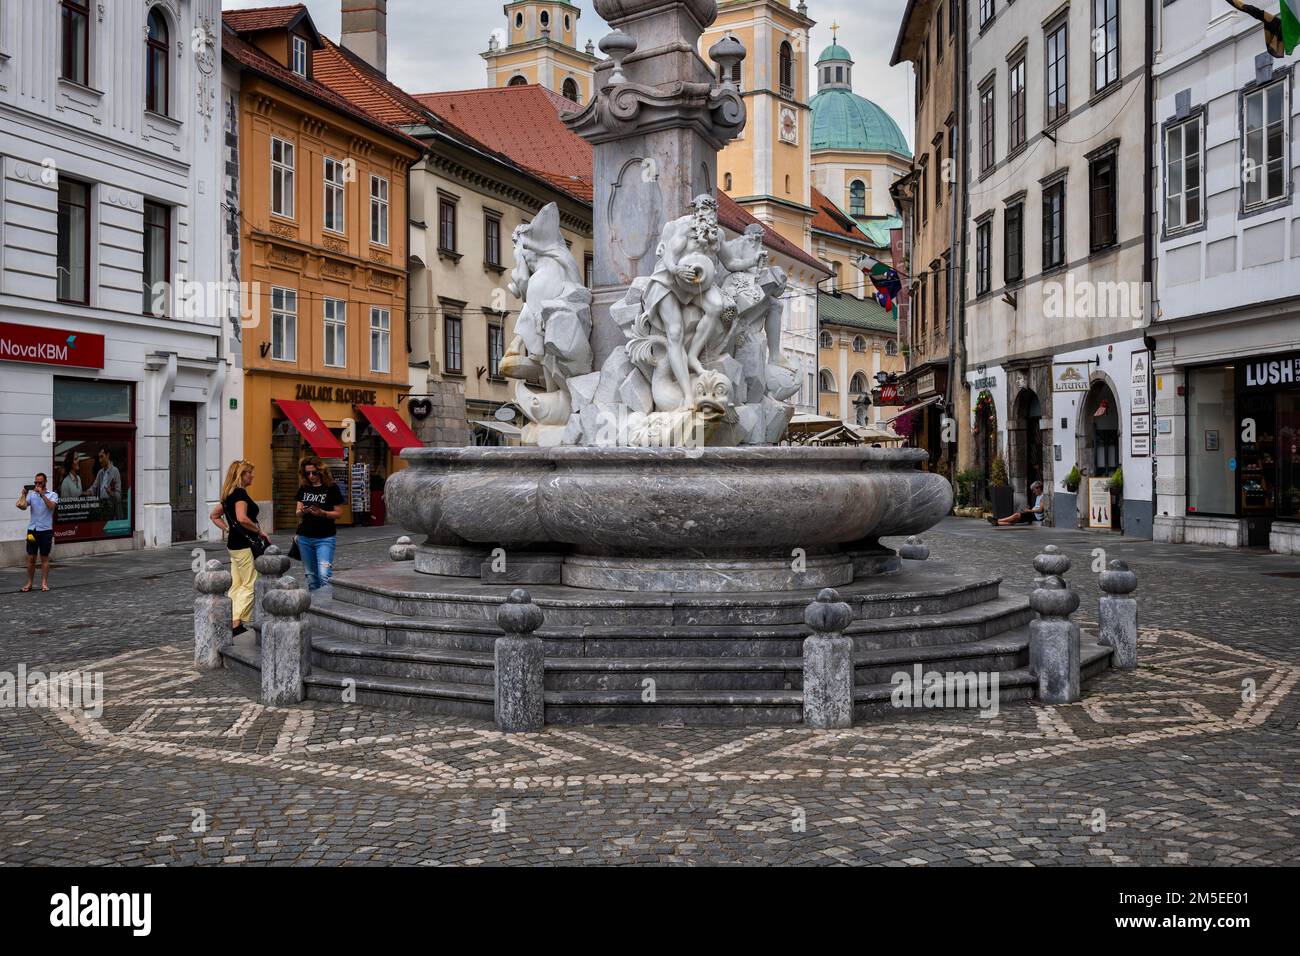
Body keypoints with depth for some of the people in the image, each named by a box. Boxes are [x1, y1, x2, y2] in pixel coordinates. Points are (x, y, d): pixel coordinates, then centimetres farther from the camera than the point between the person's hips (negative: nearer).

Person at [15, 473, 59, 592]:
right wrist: (24, 494, -14)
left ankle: (44, 583, 6)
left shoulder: (52, 495, 1)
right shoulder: (31, 494, 8)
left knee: (44, 558, 3)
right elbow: (23, 506, -6)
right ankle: (29, 583, 12)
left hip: (45, 530, -2)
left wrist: (42, 494, -23)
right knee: (31, 558, 5)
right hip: (32, 529, 2)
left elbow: (51, 506, -19)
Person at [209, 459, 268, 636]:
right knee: (250, 585, -5)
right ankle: (236, 624, -8)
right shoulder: (240, 492, -15)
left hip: (234, 544, 10)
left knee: (236, 585, 12)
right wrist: (260, 532, -17)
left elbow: (214, 515, 24)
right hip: (245, 545, -10)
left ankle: (230, 622, 13)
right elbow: (242, 518, -28)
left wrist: (228, 529, 15)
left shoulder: (229, 494, 15)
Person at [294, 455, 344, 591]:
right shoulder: (303, 489, 8)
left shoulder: (331, 488, -6)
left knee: (324, 575, -15)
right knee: (310, 575, 11)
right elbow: (298, 513, 11)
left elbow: (338, 513, -4)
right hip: (305, 538, 5)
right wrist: (302, 512, -12)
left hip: (325, 538, -5)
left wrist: (322, 513, -21)